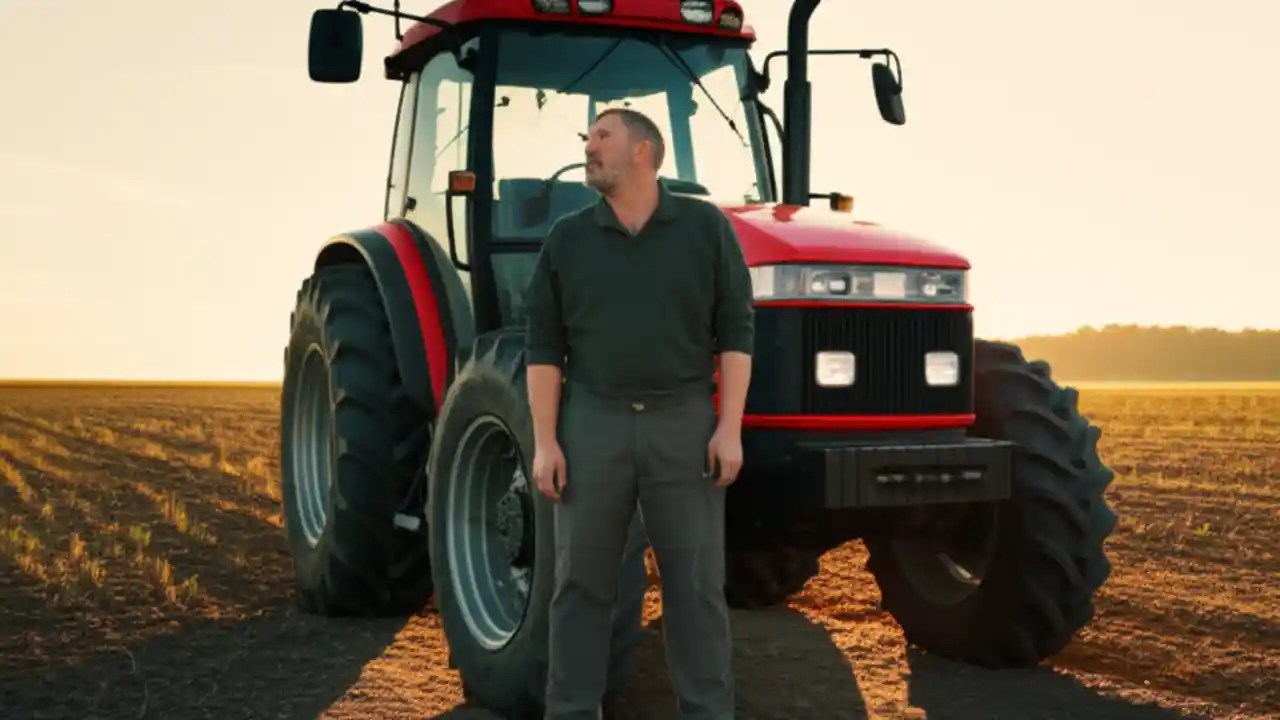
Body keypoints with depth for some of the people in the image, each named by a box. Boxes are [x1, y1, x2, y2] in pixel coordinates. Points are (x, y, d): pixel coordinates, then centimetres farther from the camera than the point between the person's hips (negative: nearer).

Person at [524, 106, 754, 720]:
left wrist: (730, 427, -8)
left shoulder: (706, 228, 1)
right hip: (593, 423, 1)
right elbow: (544, 346, 3)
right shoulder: (566, 239, 5)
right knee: (581, 581, 6)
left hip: (683, 423, -1)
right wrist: (544, 440, -5)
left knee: (695, 582, 2)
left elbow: (736, 332, 0)